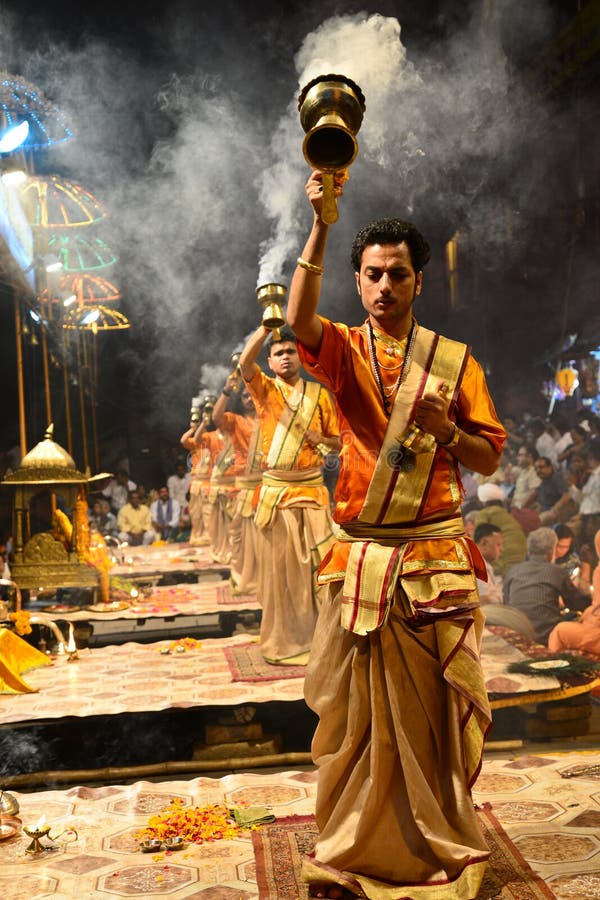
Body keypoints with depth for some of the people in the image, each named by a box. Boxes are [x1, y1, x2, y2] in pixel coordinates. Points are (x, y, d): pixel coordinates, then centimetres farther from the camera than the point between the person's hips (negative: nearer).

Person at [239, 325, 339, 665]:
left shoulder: (319, 393, 9)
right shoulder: (266, 389, 5)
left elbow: (340, 440, 12)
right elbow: (245, 362, -16)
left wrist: (321, 439, -10)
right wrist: (268, 324, -24)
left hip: (312, 489, 1)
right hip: (275, 490, -1)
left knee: (319, 563, -2)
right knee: (280, 566, 3)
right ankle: (284, 641, 14)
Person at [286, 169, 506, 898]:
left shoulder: (454, 361, 6)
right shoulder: (344, 352, 3)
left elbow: (490, 460, 6)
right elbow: (298, 319, -21)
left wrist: (446, 428, -14)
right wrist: (320, 227, -29)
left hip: (437, 556, 1)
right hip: (362, 557, 0)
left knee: (437, 710, 7)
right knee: (358, 709, 6)